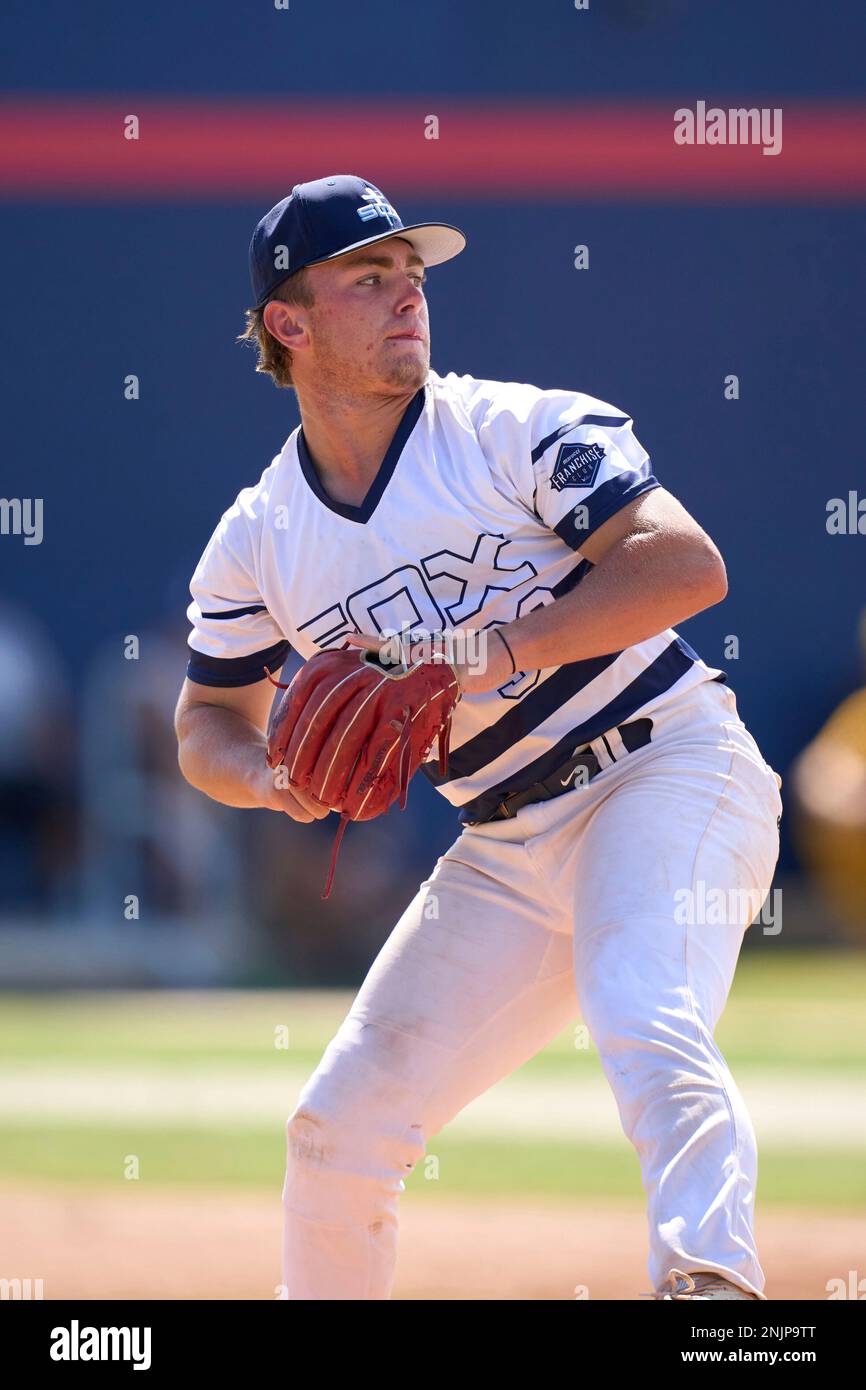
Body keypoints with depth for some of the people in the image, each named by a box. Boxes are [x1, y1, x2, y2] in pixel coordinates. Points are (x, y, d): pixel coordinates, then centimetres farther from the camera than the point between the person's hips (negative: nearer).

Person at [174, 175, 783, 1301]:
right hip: (507, 852, 5)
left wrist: (501, 646, -30)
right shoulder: (259, 543, 3)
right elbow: (209, 727, 16)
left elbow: (687, 565, -22)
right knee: (339, 1130, 5)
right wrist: (276, 775, -8)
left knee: (646, 1029, -33)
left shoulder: (517, 431, -11)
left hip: (669, 775, -5)